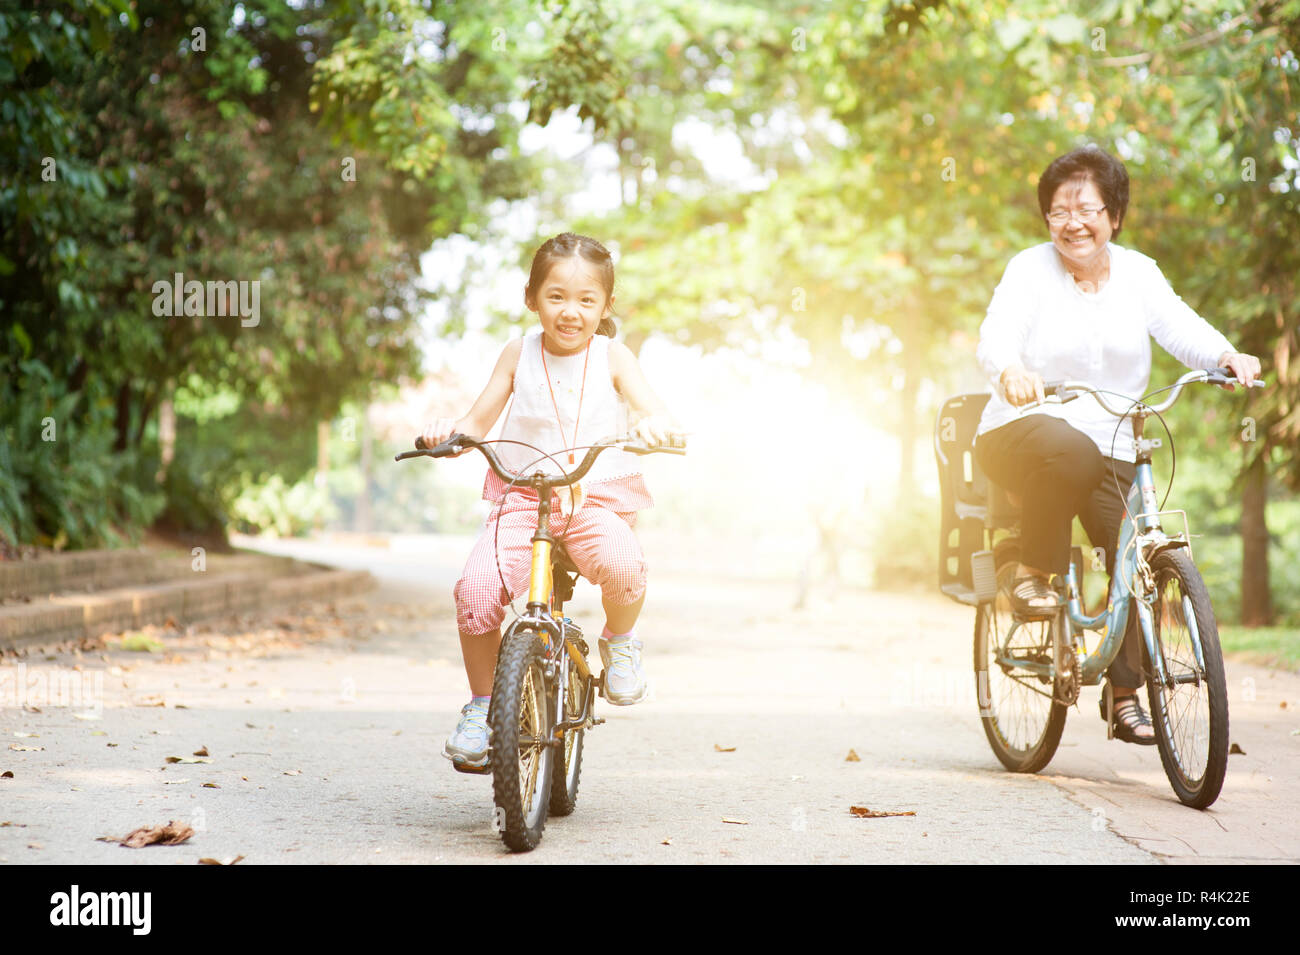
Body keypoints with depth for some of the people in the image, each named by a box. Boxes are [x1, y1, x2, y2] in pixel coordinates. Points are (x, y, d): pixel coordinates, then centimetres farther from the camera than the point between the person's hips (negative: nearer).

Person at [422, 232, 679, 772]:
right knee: (476, 587, -23)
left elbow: (651, 408, -8)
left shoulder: (612, 357, 3)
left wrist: (654, 424, -33)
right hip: (522, 498, 1)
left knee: (621, 565, -35)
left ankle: (620, 641, 1)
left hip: (597, 499, -1)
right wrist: (449, 431, -14)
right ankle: (481, 705, -1)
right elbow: (479, 422, 8)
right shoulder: (519, 355, 7)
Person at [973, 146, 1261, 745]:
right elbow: (996, 336, -21)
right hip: (1022, 433, -4)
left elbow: (1179, 326, -7)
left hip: (1110, 449, 4)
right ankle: (1034, 572, -18)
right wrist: (1011, 372, -44)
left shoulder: (1137, 273, 6)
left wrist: (1227, 356, -28)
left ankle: (1125, 691, 5)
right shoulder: (1030, 270, -6)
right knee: (1068, 451, -40)